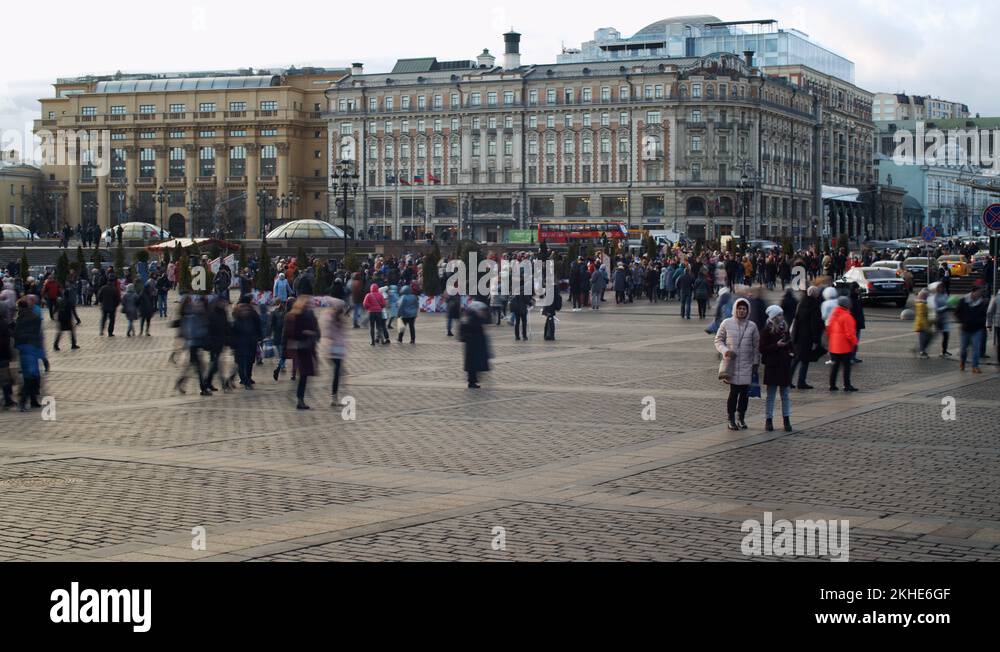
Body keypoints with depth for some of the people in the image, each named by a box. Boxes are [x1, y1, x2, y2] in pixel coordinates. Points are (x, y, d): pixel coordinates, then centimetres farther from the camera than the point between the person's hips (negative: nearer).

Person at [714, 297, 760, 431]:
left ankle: (741, 418, 19)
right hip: (732, 364, -2)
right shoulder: (727, 324, 0)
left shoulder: (752, 326, 5)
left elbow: (756, 346, 9)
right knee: (734, 391, -7)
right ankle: (731, 419, 5)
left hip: (747, 365, 2)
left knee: (745, 392, 4)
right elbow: (718, 340, 5)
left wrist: (756, 363, 4)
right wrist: (725, 350, -14)